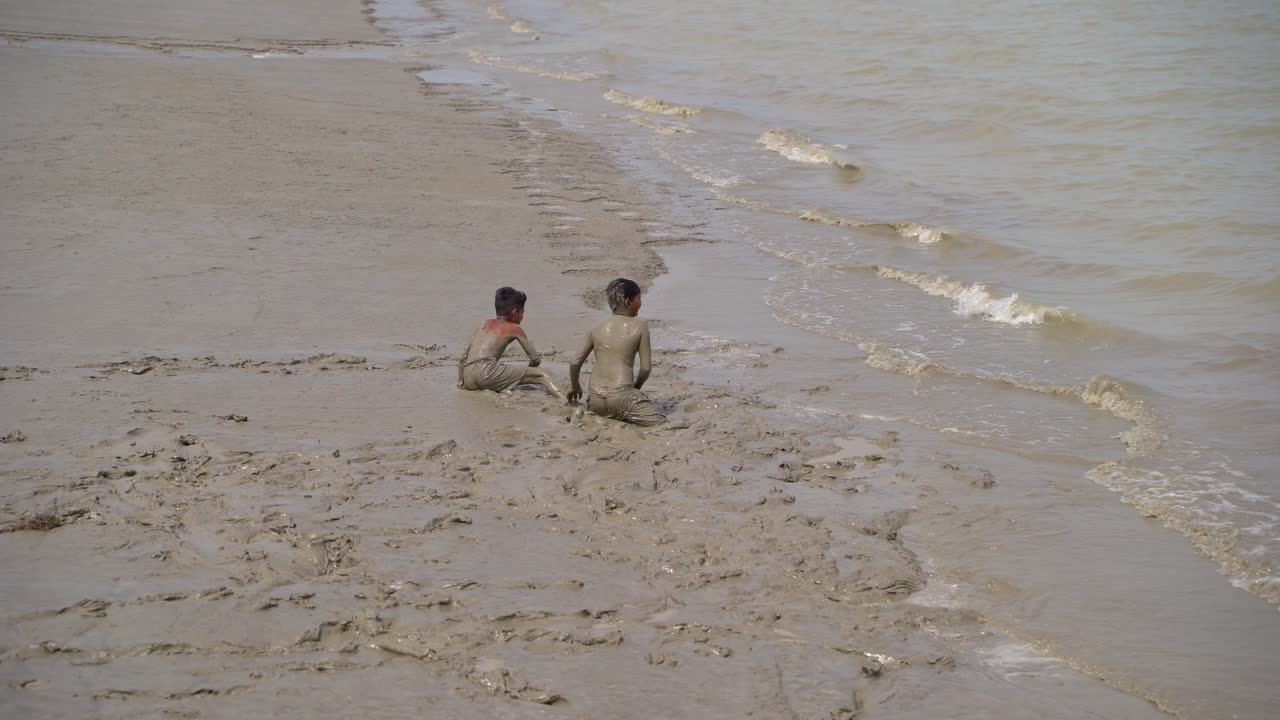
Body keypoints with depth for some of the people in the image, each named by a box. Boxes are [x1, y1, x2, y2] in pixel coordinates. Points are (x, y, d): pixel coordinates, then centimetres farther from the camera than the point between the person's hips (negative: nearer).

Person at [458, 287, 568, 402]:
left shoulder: (486, 323, 27)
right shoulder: (514, 328, 13)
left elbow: (464, 357, 26)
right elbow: (536, 359, 14)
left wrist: (461, 382, 34)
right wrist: (526, 375, 33)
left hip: (469, 381, 6)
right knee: (542, 374, -9)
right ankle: (564, 399, -34)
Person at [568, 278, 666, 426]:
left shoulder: (598, 328, 10)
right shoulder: (639, 326, -1)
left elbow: (575, 363, 12)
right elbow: (646, 367, -1)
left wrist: (574, 387, 30)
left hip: (595, 400, 5)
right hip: (621, 396, -5)